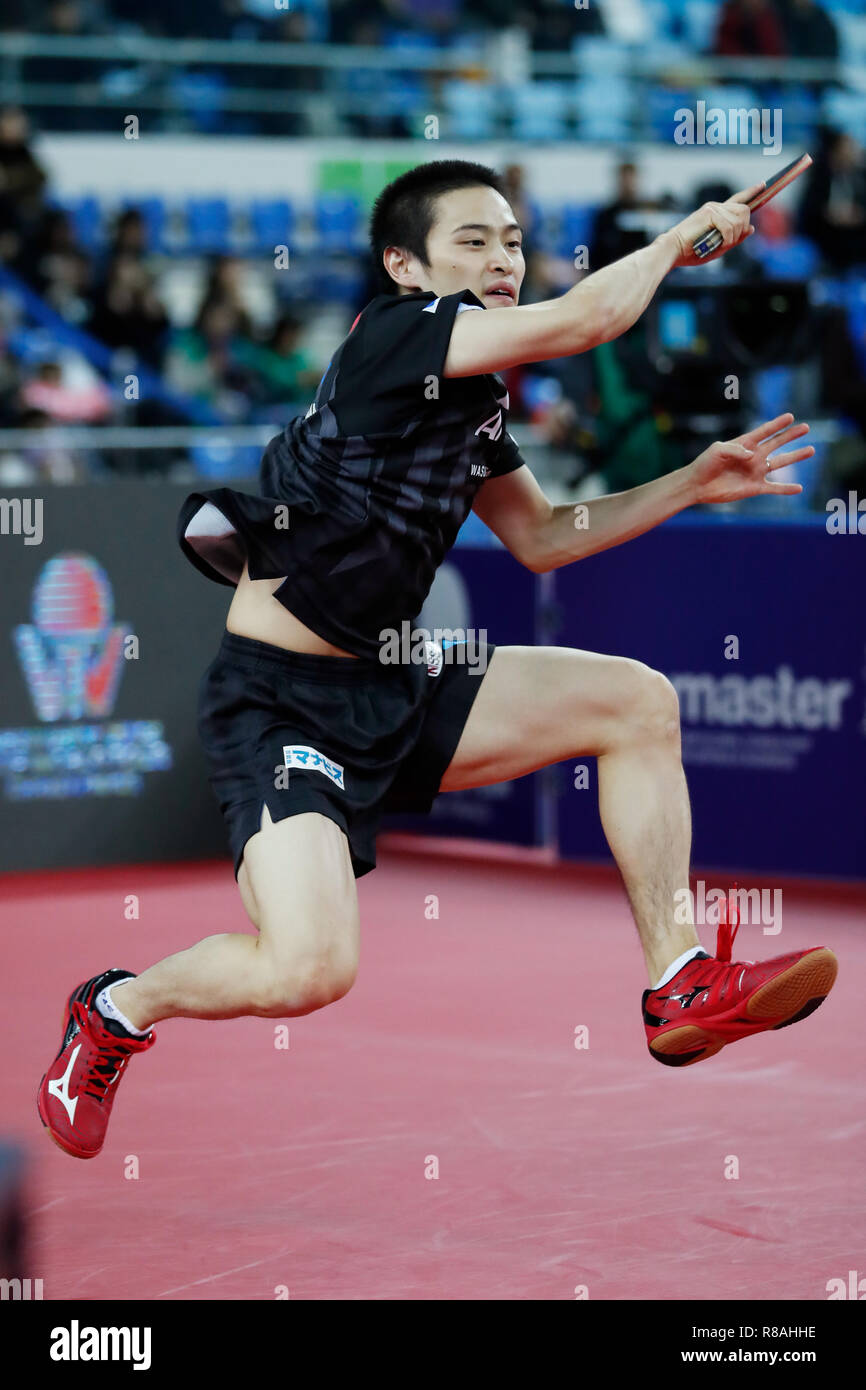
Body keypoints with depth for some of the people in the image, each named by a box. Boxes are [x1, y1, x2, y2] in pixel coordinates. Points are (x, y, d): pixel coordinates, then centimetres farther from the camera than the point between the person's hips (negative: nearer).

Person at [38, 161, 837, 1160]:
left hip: (394, 688, 10)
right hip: (281, 699, -10)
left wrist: (692, 484, 15)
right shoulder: (395, 332, -16)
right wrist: (683, 236, -8)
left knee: (639, 702, 4)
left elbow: (541, 540, 24)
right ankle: (114, 1011, 6)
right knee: (309, 970, -26)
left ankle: (680, 991, 7)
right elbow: (588, 316, -26)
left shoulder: (477, 398, 12)